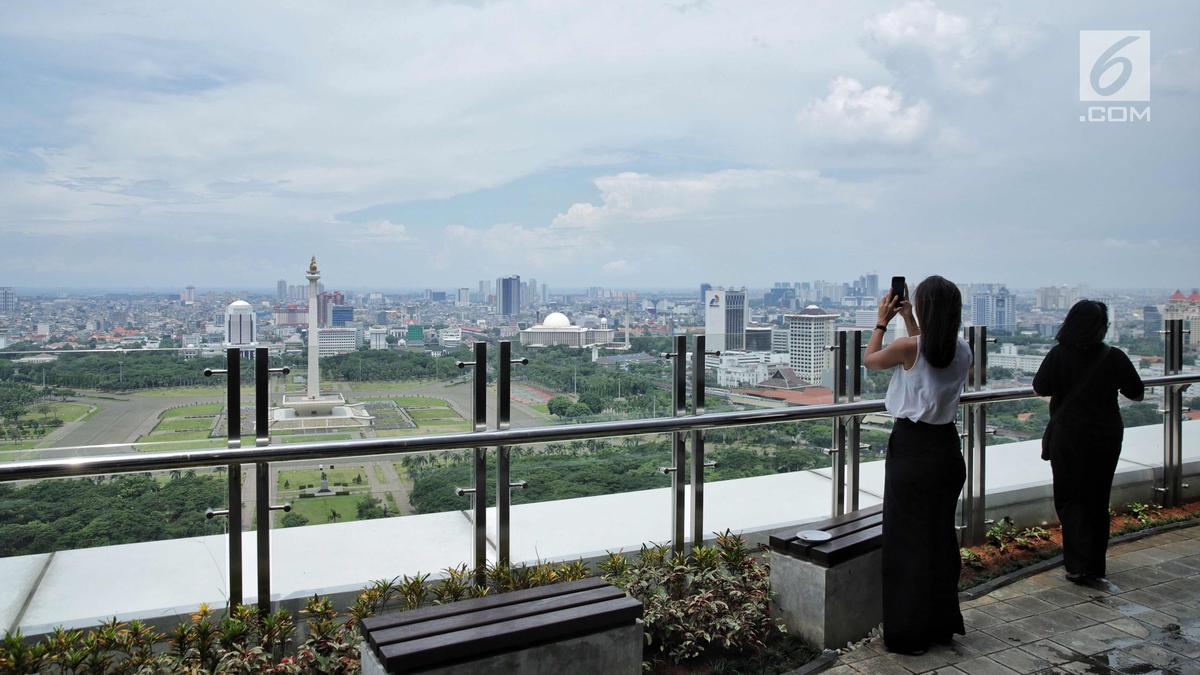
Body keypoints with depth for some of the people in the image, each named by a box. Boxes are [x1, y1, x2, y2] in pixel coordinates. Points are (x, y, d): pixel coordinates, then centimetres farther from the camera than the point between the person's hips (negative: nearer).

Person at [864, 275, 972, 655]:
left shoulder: (908, 347, -16)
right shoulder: (962, 351, 1)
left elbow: (870, 360, 4)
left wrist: (881, 322, 15)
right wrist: (907, 319, 25)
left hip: (911, 447, -6)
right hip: (946, 445, 6)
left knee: (907, 538, 4)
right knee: (941, 533, 17)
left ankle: (909, 633, 12)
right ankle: (941, 624, 30)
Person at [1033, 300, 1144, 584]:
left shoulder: (1058, 355, -12)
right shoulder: (1114, 358, -7)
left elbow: (1040, 388, -5)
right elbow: (1137, 394, 2)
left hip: (1067, 436, -2)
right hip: (1106, 436, 2)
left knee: (1069, 499, 6)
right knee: (1098, 500, 14)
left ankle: (1078, 564, -5)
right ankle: (1095, 566, 22)